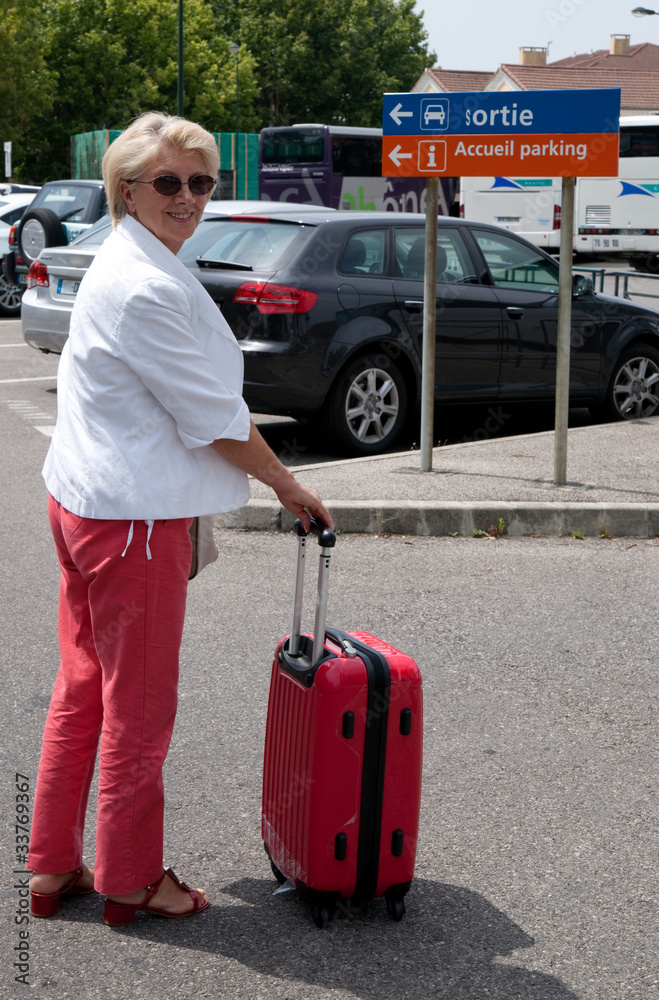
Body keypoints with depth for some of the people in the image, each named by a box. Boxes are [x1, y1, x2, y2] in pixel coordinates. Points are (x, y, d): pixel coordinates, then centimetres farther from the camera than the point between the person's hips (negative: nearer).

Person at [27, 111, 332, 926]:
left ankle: (53, 866, 30)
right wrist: (289, 486, -5)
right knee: (139, 708, 5)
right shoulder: (145, 286, -21)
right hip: (131, 518, -10)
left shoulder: (127, 265, 13)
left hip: (82, 502, 10)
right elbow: (215, 419, -18)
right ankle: (131, 880, 21)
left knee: (82, 692, 17)